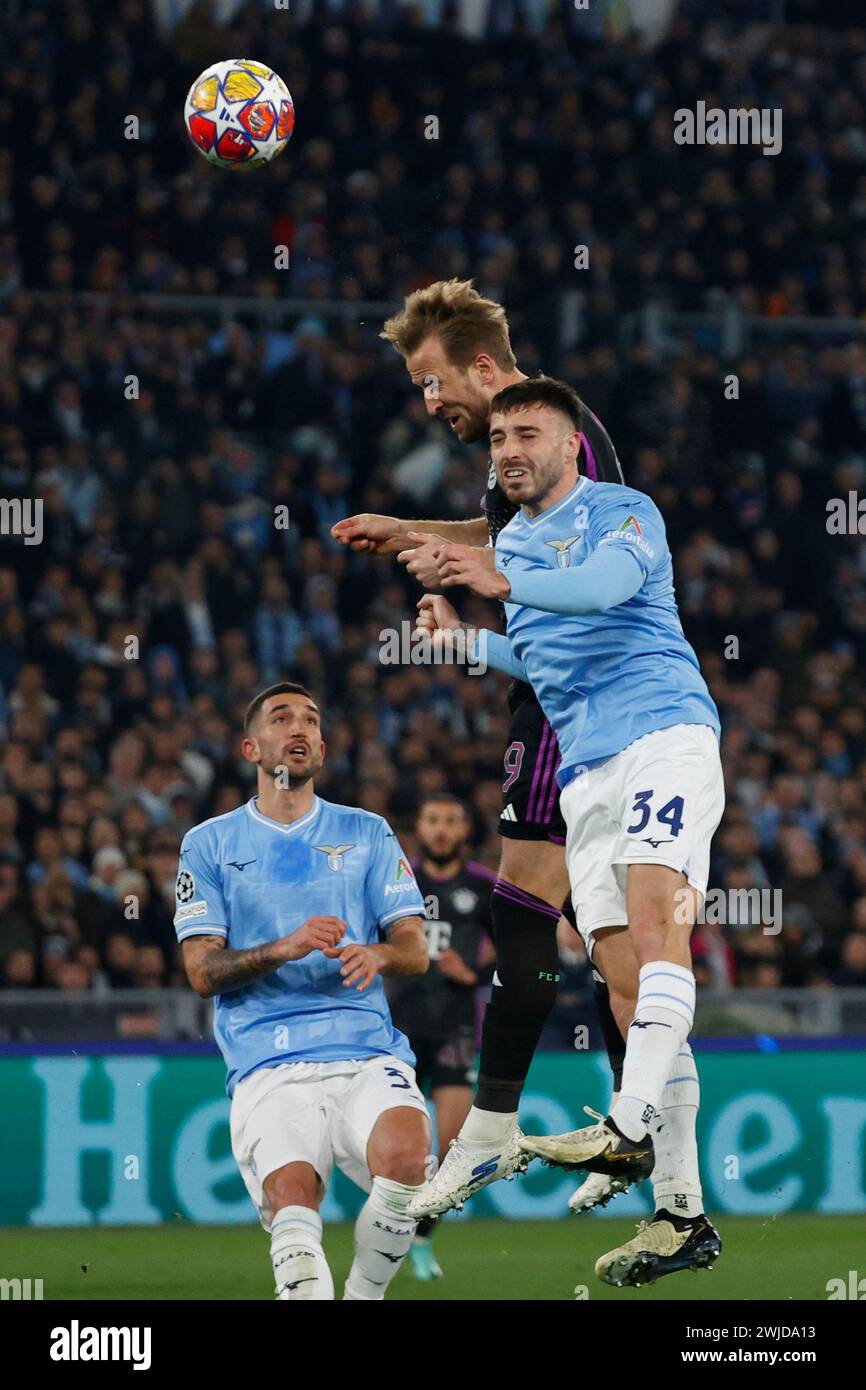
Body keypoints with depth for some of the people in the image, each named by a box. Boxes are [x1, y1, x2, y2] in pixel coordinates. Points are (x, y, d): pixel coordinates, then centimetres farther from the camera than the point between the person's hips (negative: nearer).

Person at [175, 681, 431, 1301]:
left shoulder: (367, 833, 18)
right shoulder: (209, 844, 14)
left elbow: (416, 950, 12)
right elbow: (202, 971, 6)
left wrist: (378, 954, -13)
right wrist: (284, 950, -13)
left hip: (368, 1054, 1)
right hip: (270, 1069, -1)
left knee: (405, 1157, -30)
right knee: (291, 1200, -29)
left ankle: (364, 1296, -8)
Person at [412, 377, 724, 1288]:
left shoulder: (621, 512, 1)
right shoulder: (511, 543, 24)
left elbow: (608, 583, -22)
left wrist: (504, 584, -36)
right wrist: (464, 639, 19)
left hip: (662, 731, -7)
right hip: (585, 769, 7)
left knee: (654, 914, -28)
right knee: (626, 986, -2)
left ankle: (631, 1125, -41)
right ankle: (682, 1214, -5)